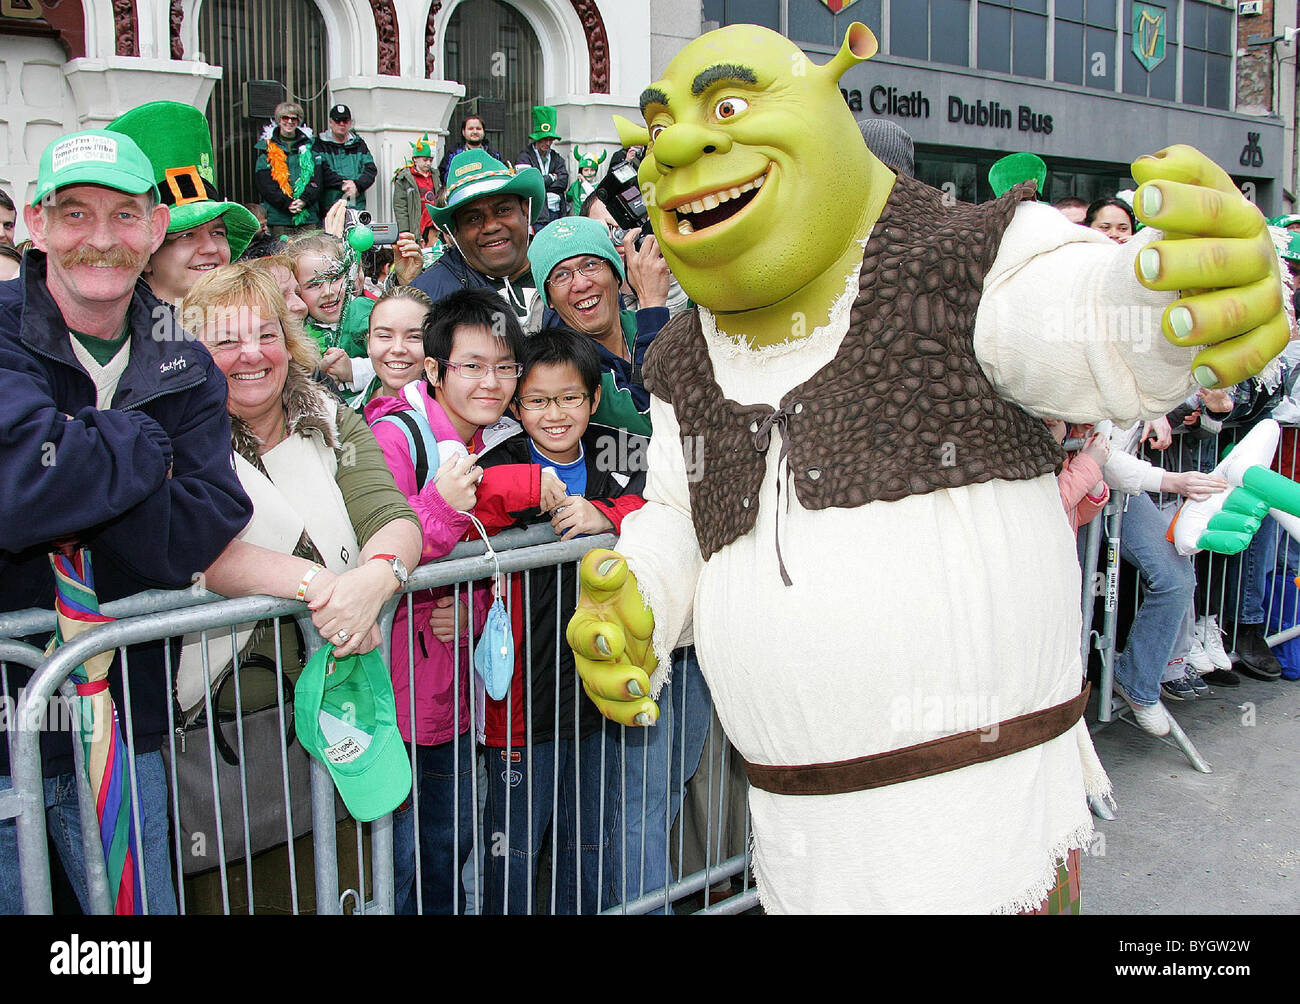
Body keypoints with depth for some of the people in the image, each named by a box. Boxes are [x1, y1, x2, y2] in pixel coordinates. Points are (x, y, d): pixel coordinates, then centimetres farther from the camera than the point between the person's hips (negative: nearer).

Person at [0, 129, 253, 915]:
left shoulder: (186, 369, 2)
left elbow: (205, 532, -11)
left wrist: (74, 490, -20)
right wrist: (143, 443, -15)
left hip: (122, 713, 3)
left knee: (145, 905, 15)